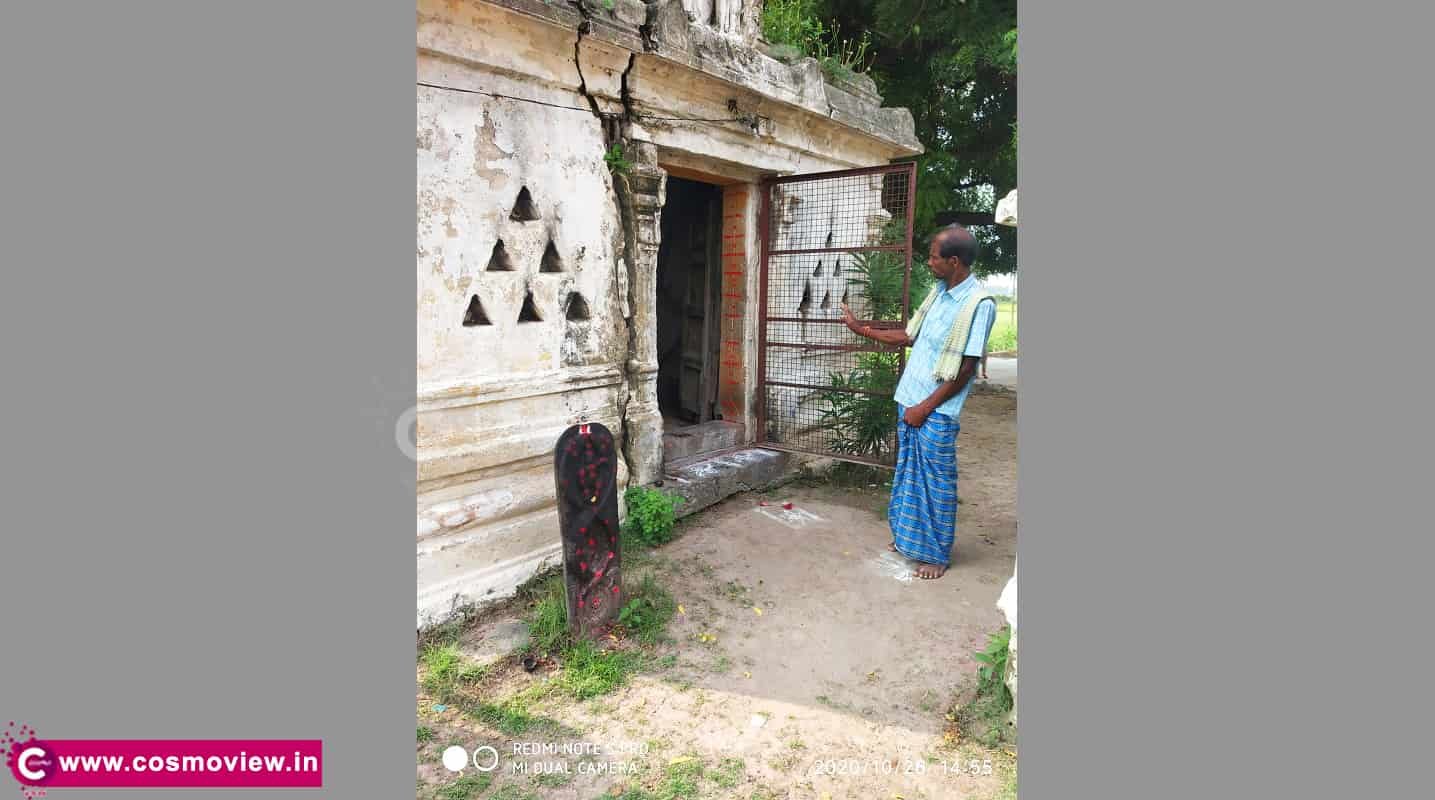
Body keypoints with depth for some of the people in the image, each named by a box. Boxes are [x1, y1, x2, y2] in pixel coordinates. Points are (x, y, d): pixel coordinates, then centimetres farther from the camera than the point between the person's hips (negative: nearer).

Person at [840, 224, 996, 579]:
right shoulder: (938, 292, 8)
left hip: (936, 411, -8)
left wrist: (926, 407, -15)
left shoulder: (979, 303, -17)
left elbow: (965, 369, -17)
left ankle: (937, 554, 17)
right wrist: (860, 328, 18)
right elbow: (909, 337, 18)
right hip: (909, 401, 8)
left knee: (937, 482, 4)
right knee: (908, 472, 18)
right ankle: (909, 535, 34)